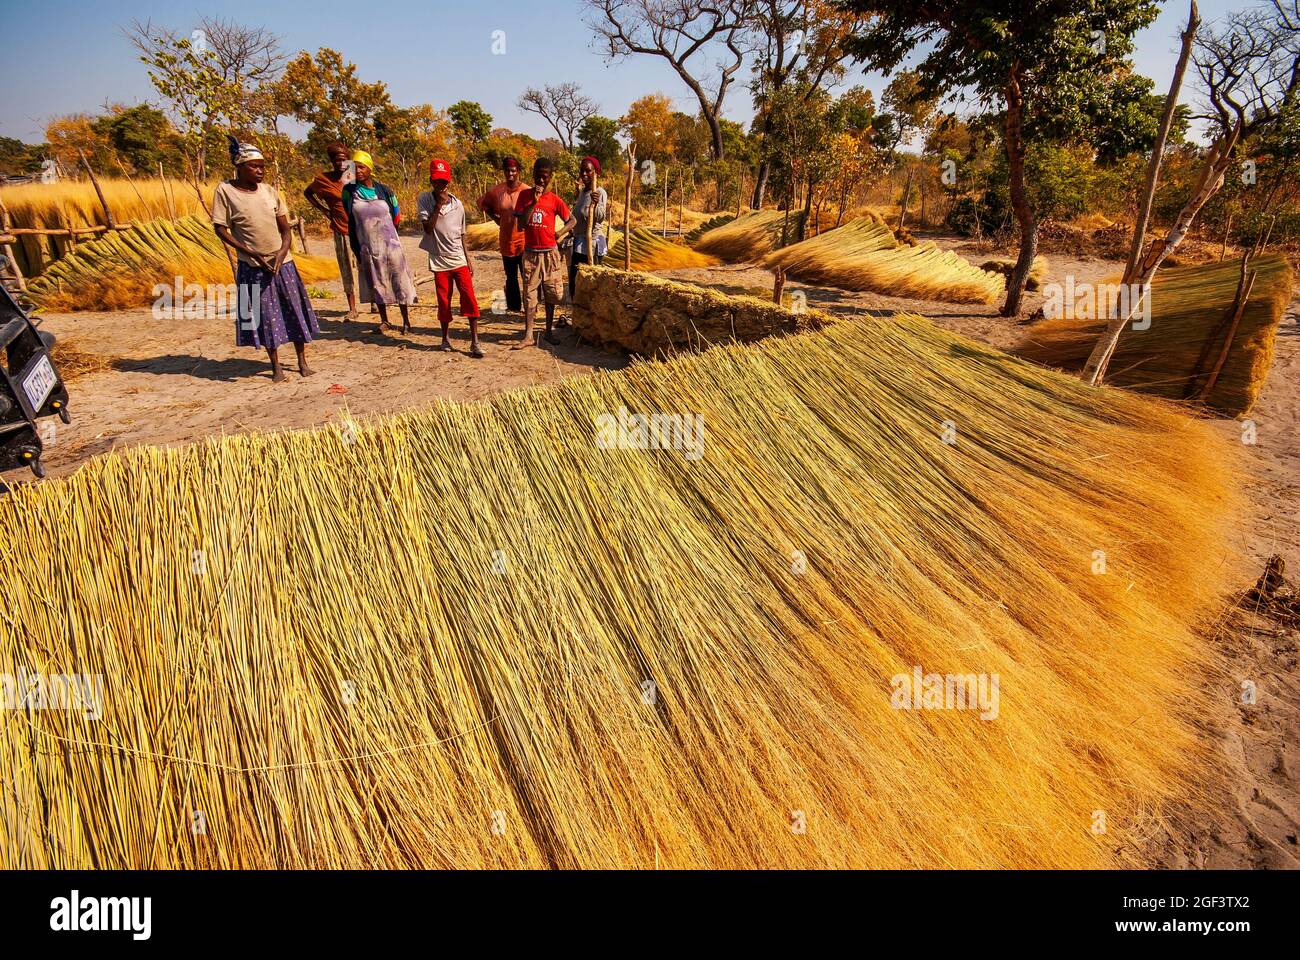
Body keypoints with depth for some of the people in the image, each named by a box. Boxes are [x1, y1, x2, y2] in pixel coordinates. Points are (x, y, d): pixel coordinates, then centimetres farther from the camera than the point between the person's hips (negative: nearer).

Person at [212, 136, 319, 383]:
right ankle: (276, 367, 14)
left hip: (282, 262, 3)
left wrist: (281, 253, -13)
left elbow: (285, 228, 5)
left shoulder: (270, 191, 4)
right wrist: (251, 252, -16)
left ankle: (302, 361, 18)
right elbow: (220, 229, -6)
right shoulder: (225, 191, -5)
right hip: (253, 266, -3)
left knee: (295, 310, 5)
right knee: (265, 316, 2)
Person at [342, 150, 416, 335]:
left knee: (399, 283, 1)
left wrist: (385, 233, 10)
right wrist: (356, 250, 0)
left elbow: (396, 217, 9)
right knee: (377, 284, 11)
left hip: (390, 245, -1)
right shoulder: (349, 192, -1)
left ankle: (406, 320, 12)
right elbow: (351, 223, 1)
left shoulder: (384, 191, -2)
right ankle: (384, 321, 22)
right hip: (368, 248, 1)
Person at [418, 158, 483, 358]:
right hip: (440, 261, -1)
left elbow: (462, 235, 9)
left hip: (459, 260, 1)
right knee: (444, 302, 7)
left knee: (469, 298, -9)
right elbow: (428, 227, -13)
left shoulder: (457, 204, 2)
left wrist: (469, 259, 7)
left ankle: (474, 342, -7)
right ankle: (445, 338, 25)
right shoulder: (424, 200, -3)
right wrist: (439, 204, -17)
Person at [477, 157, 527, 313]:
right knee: (511, 276, 14)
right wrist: (495, 218, 12)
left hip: (523, 239, -5)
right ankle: (513, 305, 24)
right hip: (506, 239, 5)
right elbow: (483, 202, 19)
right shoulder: (498, 190, 3)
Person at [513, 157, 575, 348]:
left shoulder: (555, 200, 0)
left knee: (550, 294, 6)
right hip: (530, 252, 0)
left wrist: (559, 234, -8)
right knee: (529, 294, -1)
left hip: (550, 253, 0)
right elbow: (522, 223, -7)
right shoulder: (525, 195, 2)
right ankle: (528, 336, -1)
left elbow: (571, 221, 8)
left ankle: (549, 332, 18)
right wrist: (534, 201, -14)